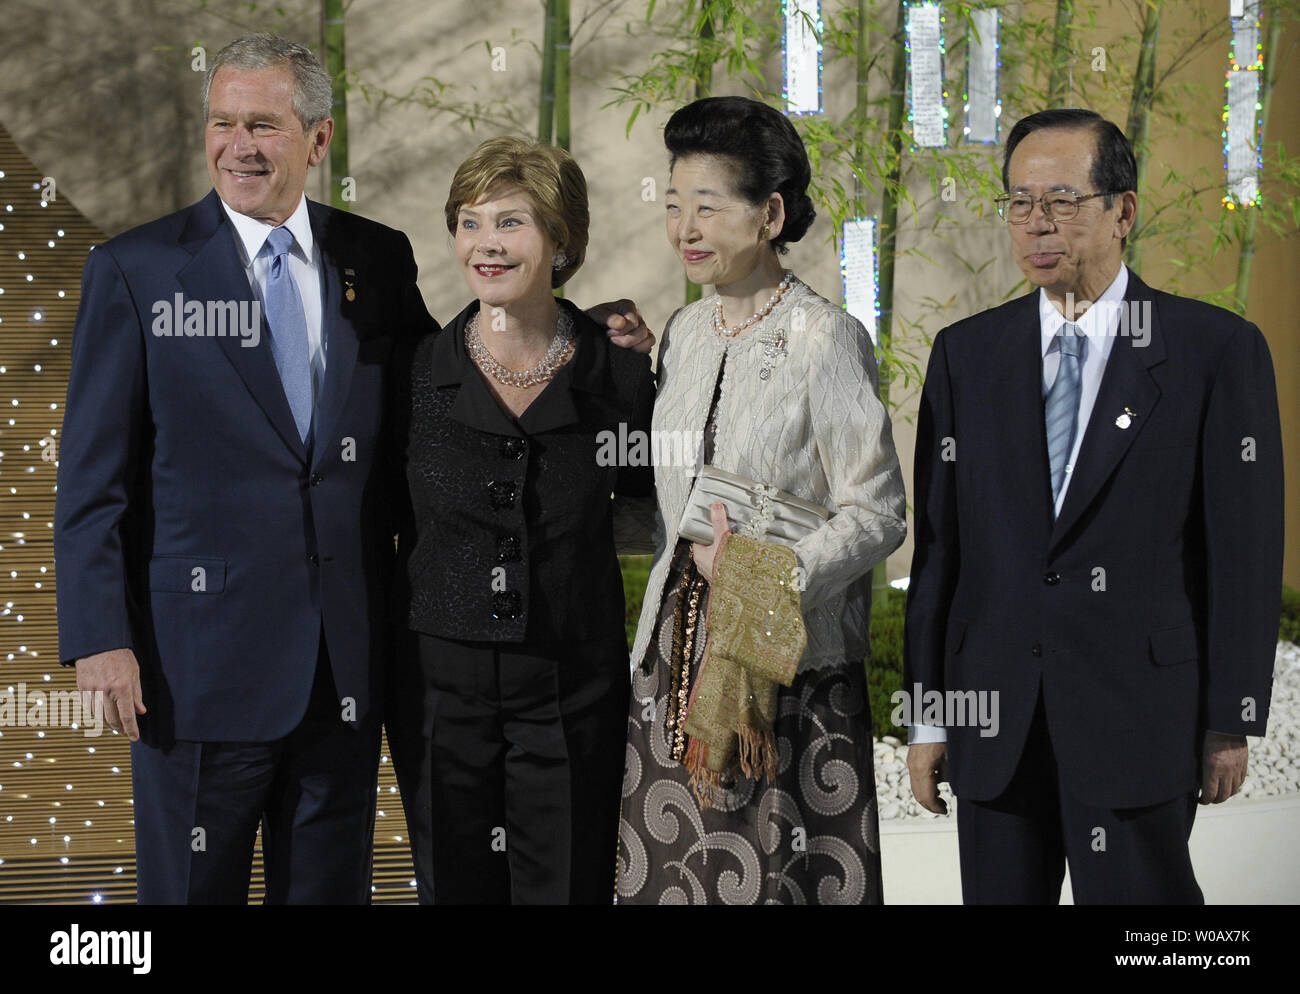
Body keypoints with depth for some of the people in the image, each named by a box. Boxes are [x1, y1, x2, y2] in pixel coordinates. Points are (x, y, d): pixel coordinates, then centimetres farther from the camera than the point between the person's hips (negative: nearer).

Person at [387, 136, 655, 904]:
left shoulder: (620, 379, -3)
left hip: (572, 696, 0)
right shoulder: (414, 373, -2)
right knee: (453, 886, 8)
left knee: (569, 885, 4)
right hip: (441, 689, 1)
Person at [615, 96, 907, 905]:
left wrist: (771, 582, -20)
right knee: (668, 874, 5)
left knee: (776, 878, -5)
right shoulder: (686, 333, 12)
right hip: (677, 655, 6)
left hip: (791, 665, -6)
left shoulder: (825, 338, -9)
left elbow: (877, 514, -11)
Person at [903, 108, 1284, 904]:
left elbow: (1246, 547, -2)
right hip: (995, 713, 3)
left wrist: (1233, 721, -4)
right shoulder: (967, 354, 9)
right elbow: (940, 540, 8)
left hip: (1140, 714, -3)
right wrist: (927, 715, 6)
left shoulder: (1217, 350, -1)